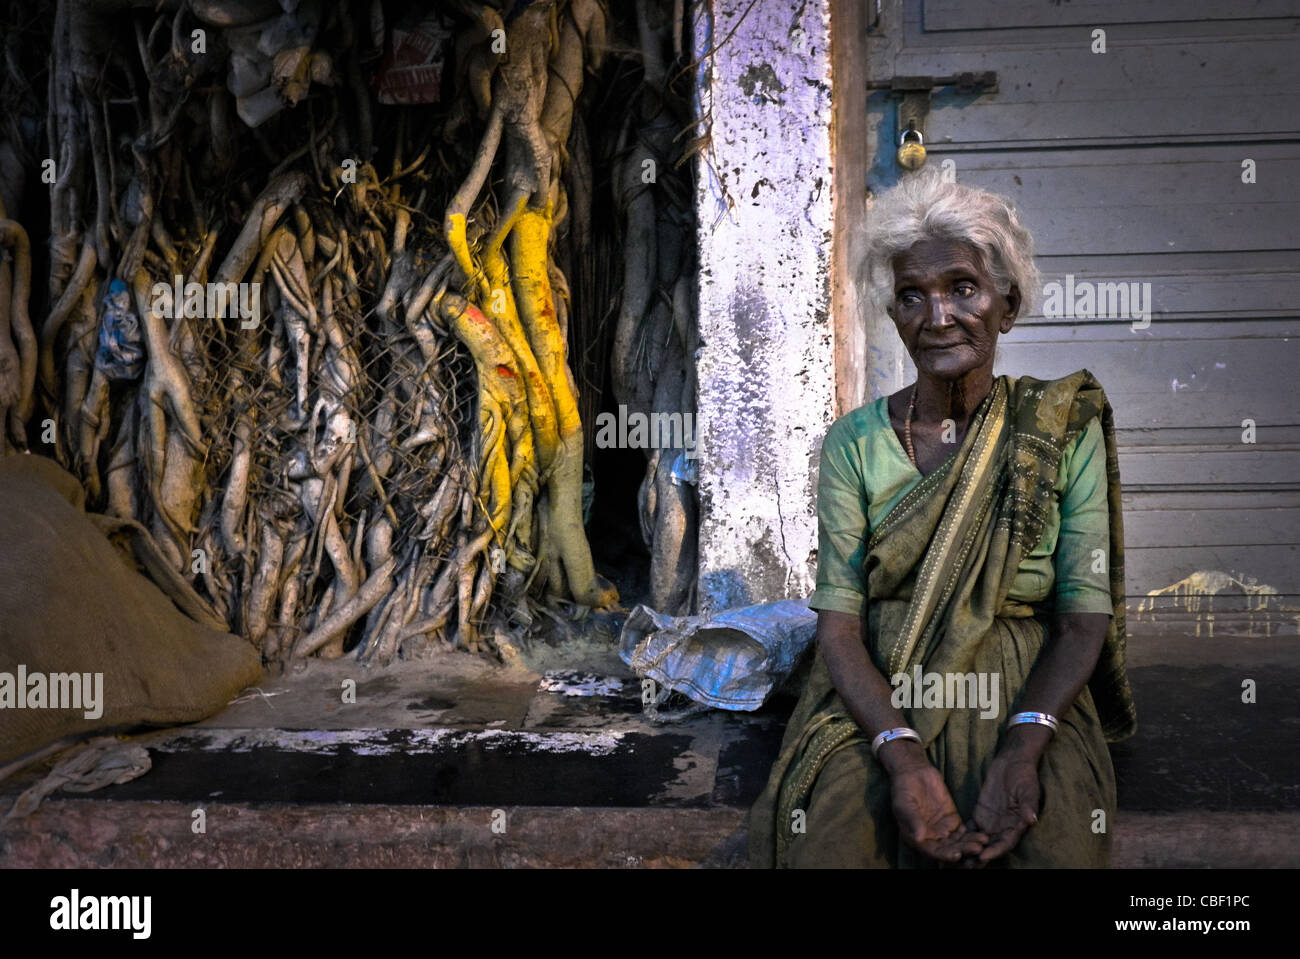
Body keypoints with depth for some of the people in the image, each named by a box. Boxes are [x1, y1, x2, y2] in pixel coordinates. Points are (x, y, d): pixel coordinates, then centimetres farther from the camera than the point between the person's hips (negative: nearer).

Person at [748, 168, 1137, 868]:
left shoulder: (1064, 431, 2)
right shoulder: (854, 442, 1)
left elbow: (1084, 619, -3)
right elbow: (838, 623, -4)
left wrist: (1023, 749, -20)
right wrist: (903, 756, -21)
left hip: (1031, 699, 1)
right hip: (881, 700, 0)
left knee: (1063, 849, -27)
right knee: (829, 846, -27)